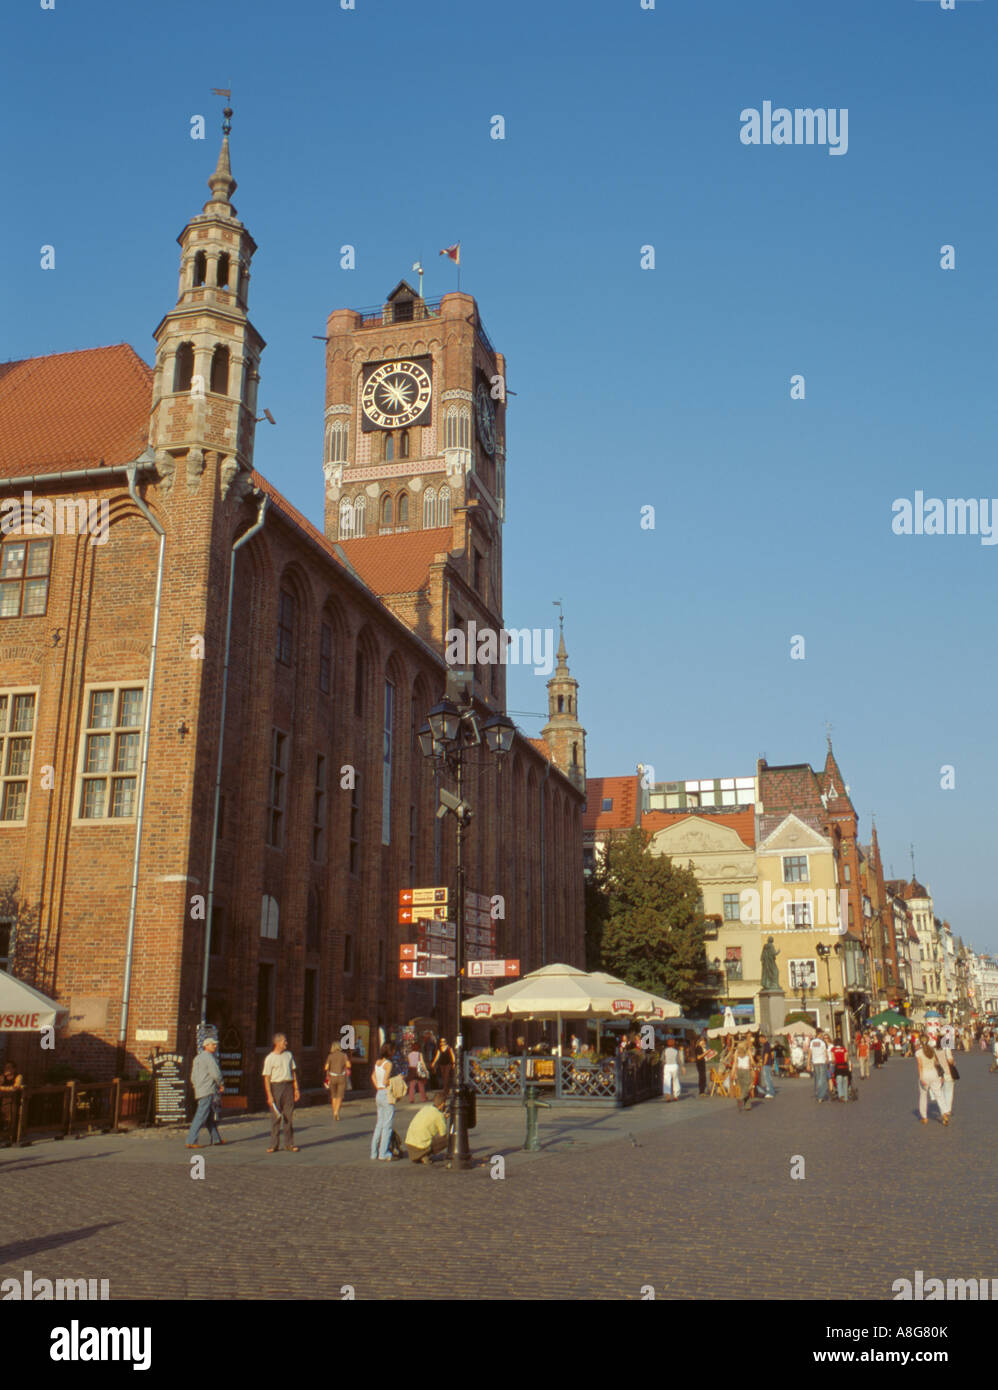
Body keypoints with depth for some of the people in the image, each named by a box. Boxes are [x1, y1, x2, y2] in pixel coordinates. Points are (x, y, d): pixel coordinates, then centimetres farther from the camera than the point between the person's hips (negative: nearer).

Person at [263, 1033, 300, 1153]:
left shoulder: (288, 1055, 13)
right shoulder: (270, 1058, -3)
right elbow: (266, 1078, -6)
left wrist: (296, 1089, 11)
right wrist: (269, 1095, -13)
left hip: (288, 1086, 4)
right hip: (276, 1086, -4)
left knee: (289, 1116, 4)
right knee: (275, 1117, -2)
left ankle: (289, 1143, 10)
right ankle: (274, 1145, 6)